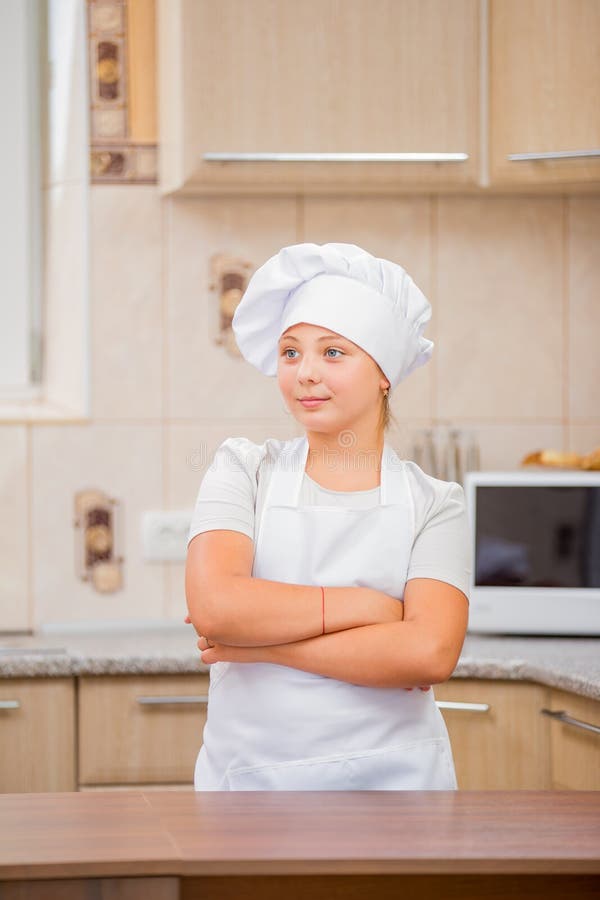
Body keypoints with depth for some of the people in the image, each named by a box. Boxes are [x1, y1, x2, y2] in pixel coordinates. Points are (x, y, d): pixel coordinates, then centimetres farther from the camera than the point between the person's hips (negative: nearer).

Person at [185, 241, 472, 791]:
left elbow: (430, 652, -15)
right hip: (248, 772, 1)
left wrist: (257, 642, -14)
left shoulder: (434, 503, 1)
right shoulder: (245, 471, 3)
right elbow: (213, 605, -14)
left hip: (391, 773, 0)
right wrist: (366, 606, -14)